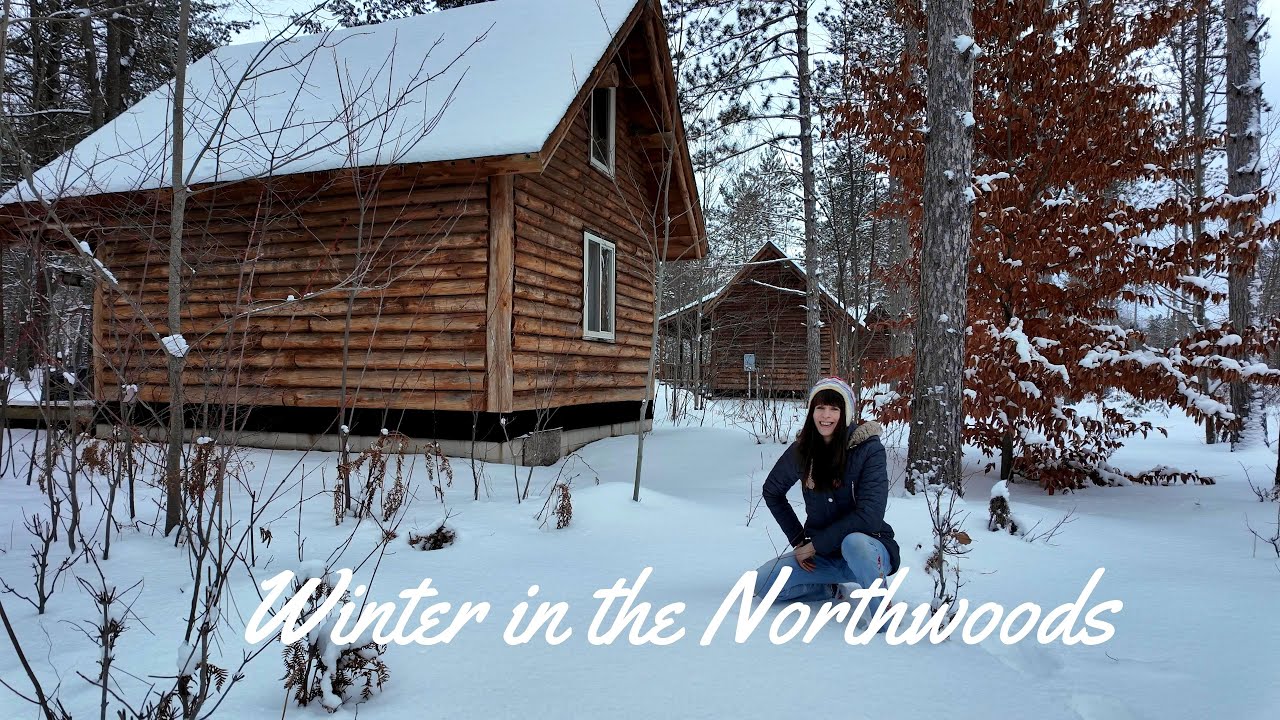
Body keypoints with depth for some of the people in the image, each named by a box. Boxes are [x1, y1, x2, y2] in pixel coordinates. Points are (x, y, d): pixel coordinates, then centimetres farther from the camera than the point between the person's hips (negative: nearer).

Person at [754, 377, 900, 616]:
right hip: (821, 555, 5)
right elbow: (772, 491, 13)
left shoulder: (869, 449, -16)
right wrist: (798, 539, 4)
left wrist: (816, 544, -18)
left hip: (868, 547, -4)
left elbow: (869, 516, -22)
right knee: (763, 582, -14)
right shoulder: (801, 450, -4)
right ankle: (829, 590, 11)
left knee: (853, 543, -39)